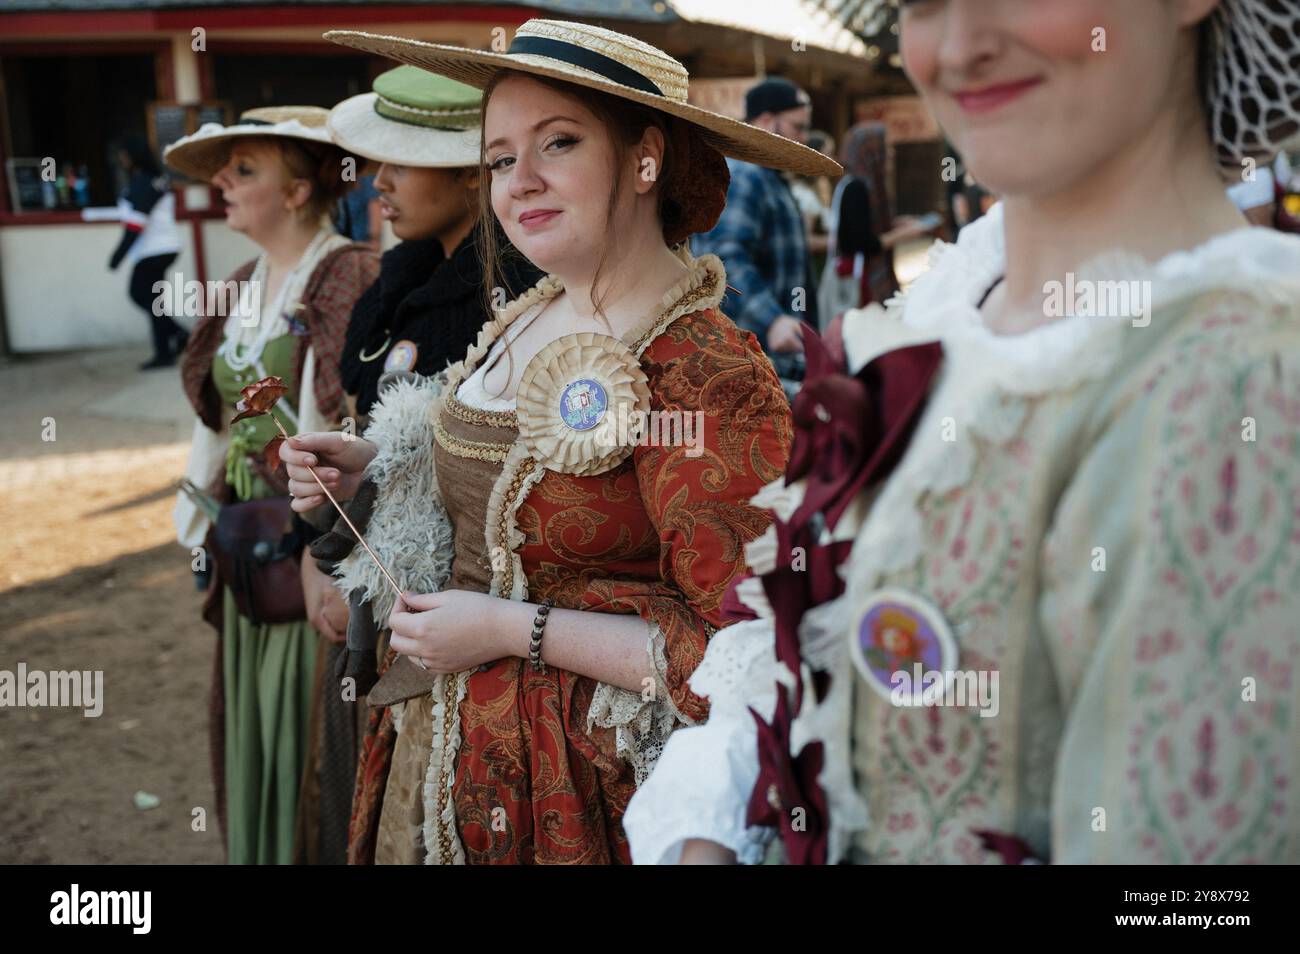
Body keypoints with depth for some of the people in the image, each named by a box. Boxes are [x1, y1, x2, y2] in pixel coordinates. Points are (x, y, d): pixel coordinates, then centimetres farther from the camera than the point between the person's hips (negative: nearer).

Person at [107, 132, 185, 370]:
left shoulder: (141, 183, -17)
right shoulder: (158, 179, 10)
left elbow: (135, 225, -21)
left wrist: (119, 255, -17)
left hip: (153, 250, -9)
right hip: (166, 246, 9)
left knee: (150, 299, 0)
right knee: (139, 293, 17)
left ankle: (163, 354, 4)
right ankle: (177, 333, 13)